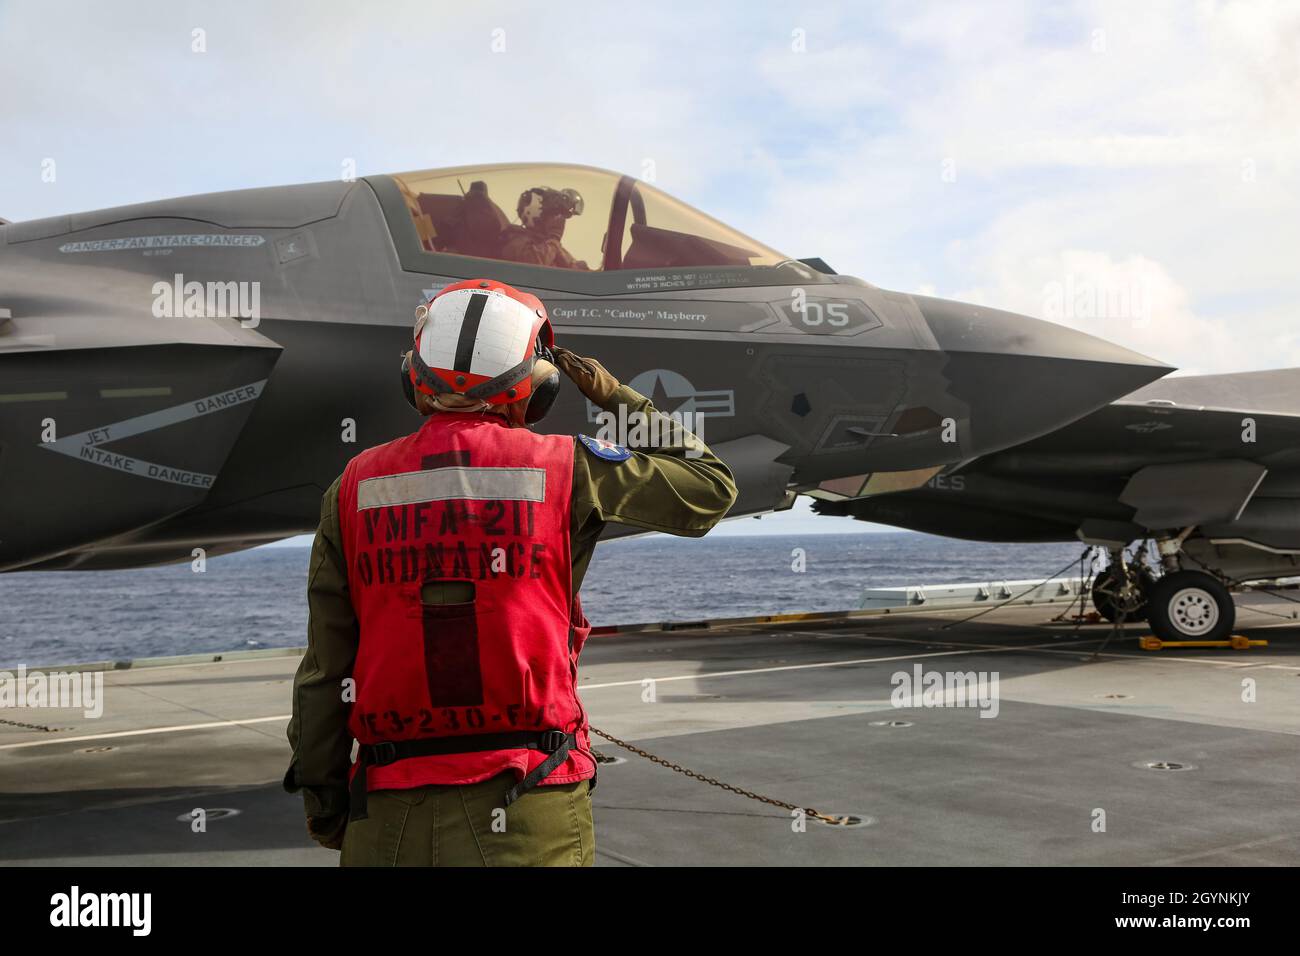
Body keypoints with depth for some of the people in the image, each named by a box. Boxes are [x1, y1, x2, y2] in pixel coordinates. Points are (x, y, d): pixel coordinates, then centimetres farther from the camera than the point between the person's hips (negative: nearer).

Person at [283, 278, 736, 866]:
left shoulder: (355, 487, 3)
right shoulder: (563, 469, -3)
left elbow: (325, 663, 4)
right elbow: (709, 491, 11)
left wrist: (319, 789, 14)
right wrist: (622, 401, 19)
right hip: (529, 815, -2)